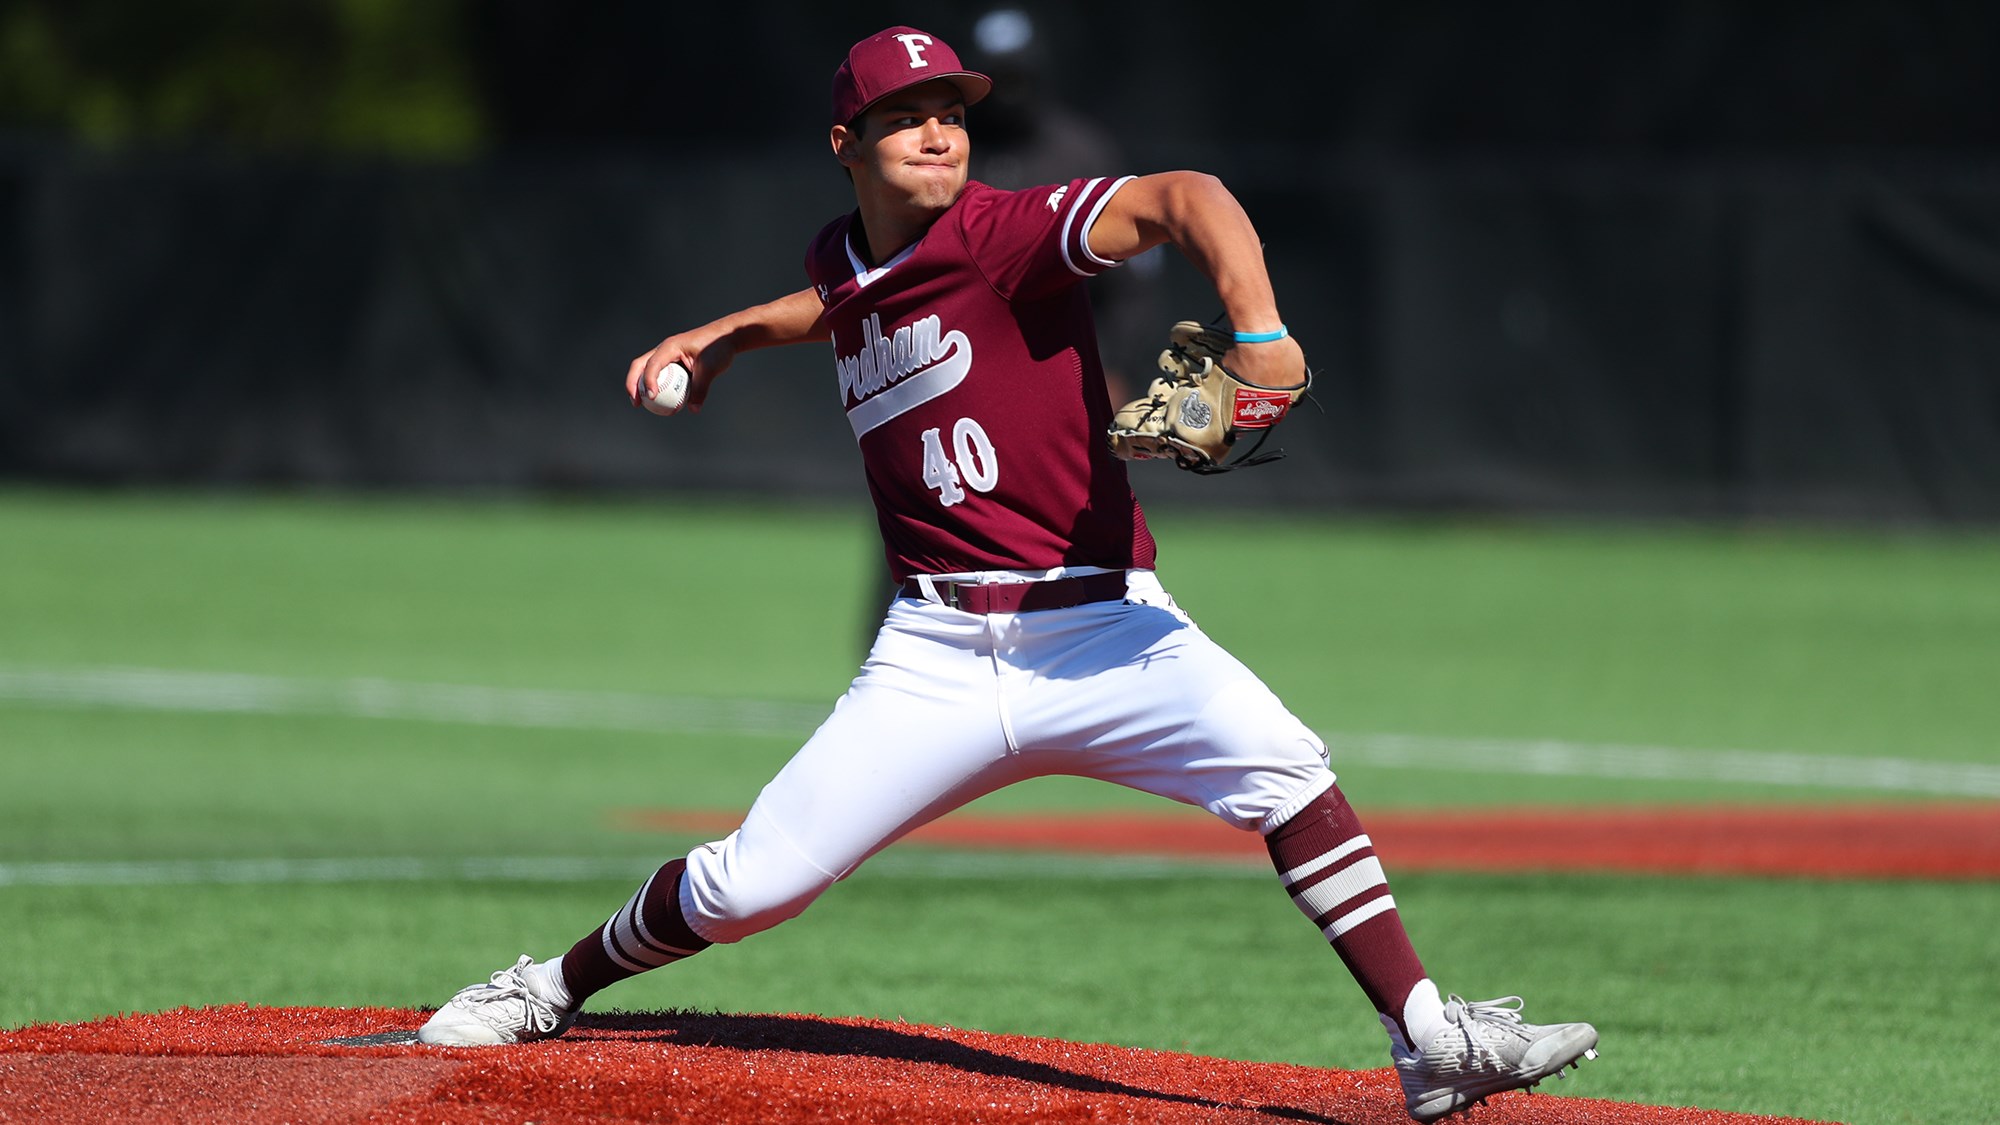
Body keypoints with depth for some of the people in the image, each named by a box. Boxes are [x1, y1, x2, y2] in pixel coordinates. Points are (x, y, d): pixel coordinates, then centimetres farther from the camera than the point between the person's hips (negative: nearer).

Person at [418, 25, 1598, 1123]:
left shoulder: (1009, 232, -10)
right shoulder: (844, 261, 9)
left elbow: (1185, 198, -26)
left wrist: (1257, 331, -42)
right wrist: (725, 336, 24)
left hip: (1104, 631, -4)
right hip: (937, 658, 4)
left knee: (1283, 766, -29)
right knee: (746, 887, -1)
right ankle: (555, 988, 26)